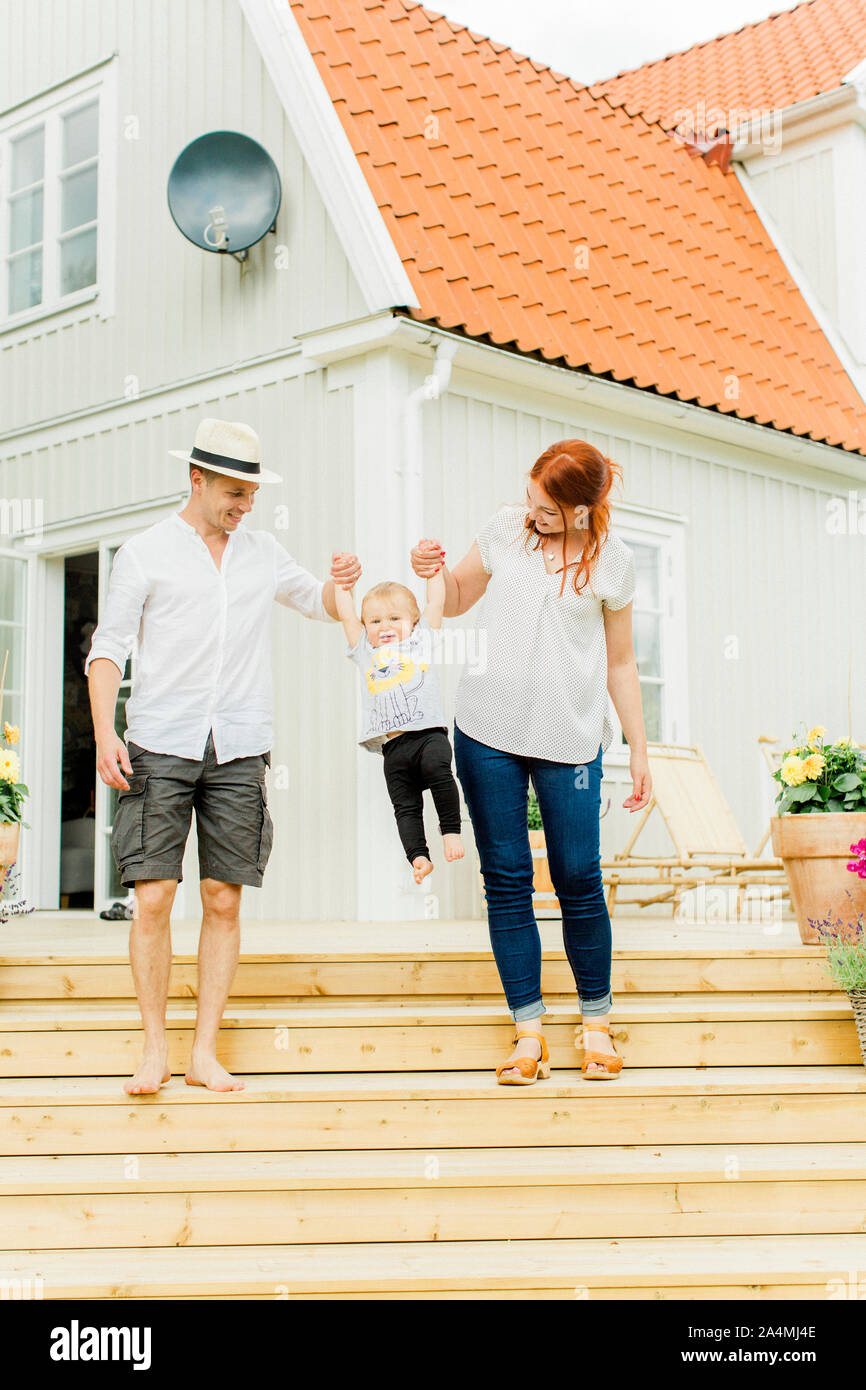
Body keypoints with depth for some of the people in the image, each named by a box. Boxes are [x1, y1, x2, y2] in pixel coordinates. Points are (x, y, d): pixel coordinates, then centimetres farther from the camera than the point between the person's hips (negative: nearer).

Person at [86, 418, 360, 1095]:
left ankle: (205, 1052, 10)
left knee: (224, 901, 2)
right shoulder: (145, 552, 5)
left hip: (239, 752, 3)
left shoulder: (264, 552, 15)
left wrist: (341, 581, 4)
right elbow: (108, 647, 3)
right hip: (160, 749, -3)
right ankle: (155, 1049, 7)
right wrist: (104, 730, -10)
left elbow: (323, 604, 27)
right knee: (153, 898, -7)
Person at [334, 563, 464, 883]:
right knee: (405, 806, -5)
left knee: (436, 767, -31)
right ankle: (418, 857, -9)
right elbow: (346, 615, 24)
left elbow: (436, 602, 18)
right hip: (393, 744, 3)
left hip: (429, 733, -3)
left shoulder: (421, 639, 18)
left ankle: (451, 829, -20)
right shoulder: (365, 651, 24)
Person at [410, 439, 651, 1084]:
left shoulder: (613, 561, 0)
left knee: (579, 880, 0)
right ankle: (529, 1031, 12)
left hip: (570, 738, -2)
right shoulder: (505, 528, 4)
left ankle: (597, 1023, 19)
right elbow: (457, 600, 17)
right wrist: (434, 569, -5)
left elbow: (620, 663, 8)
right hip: (488, 731, 2)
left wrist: (640, 750, 7)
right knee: (506, 879, 3)